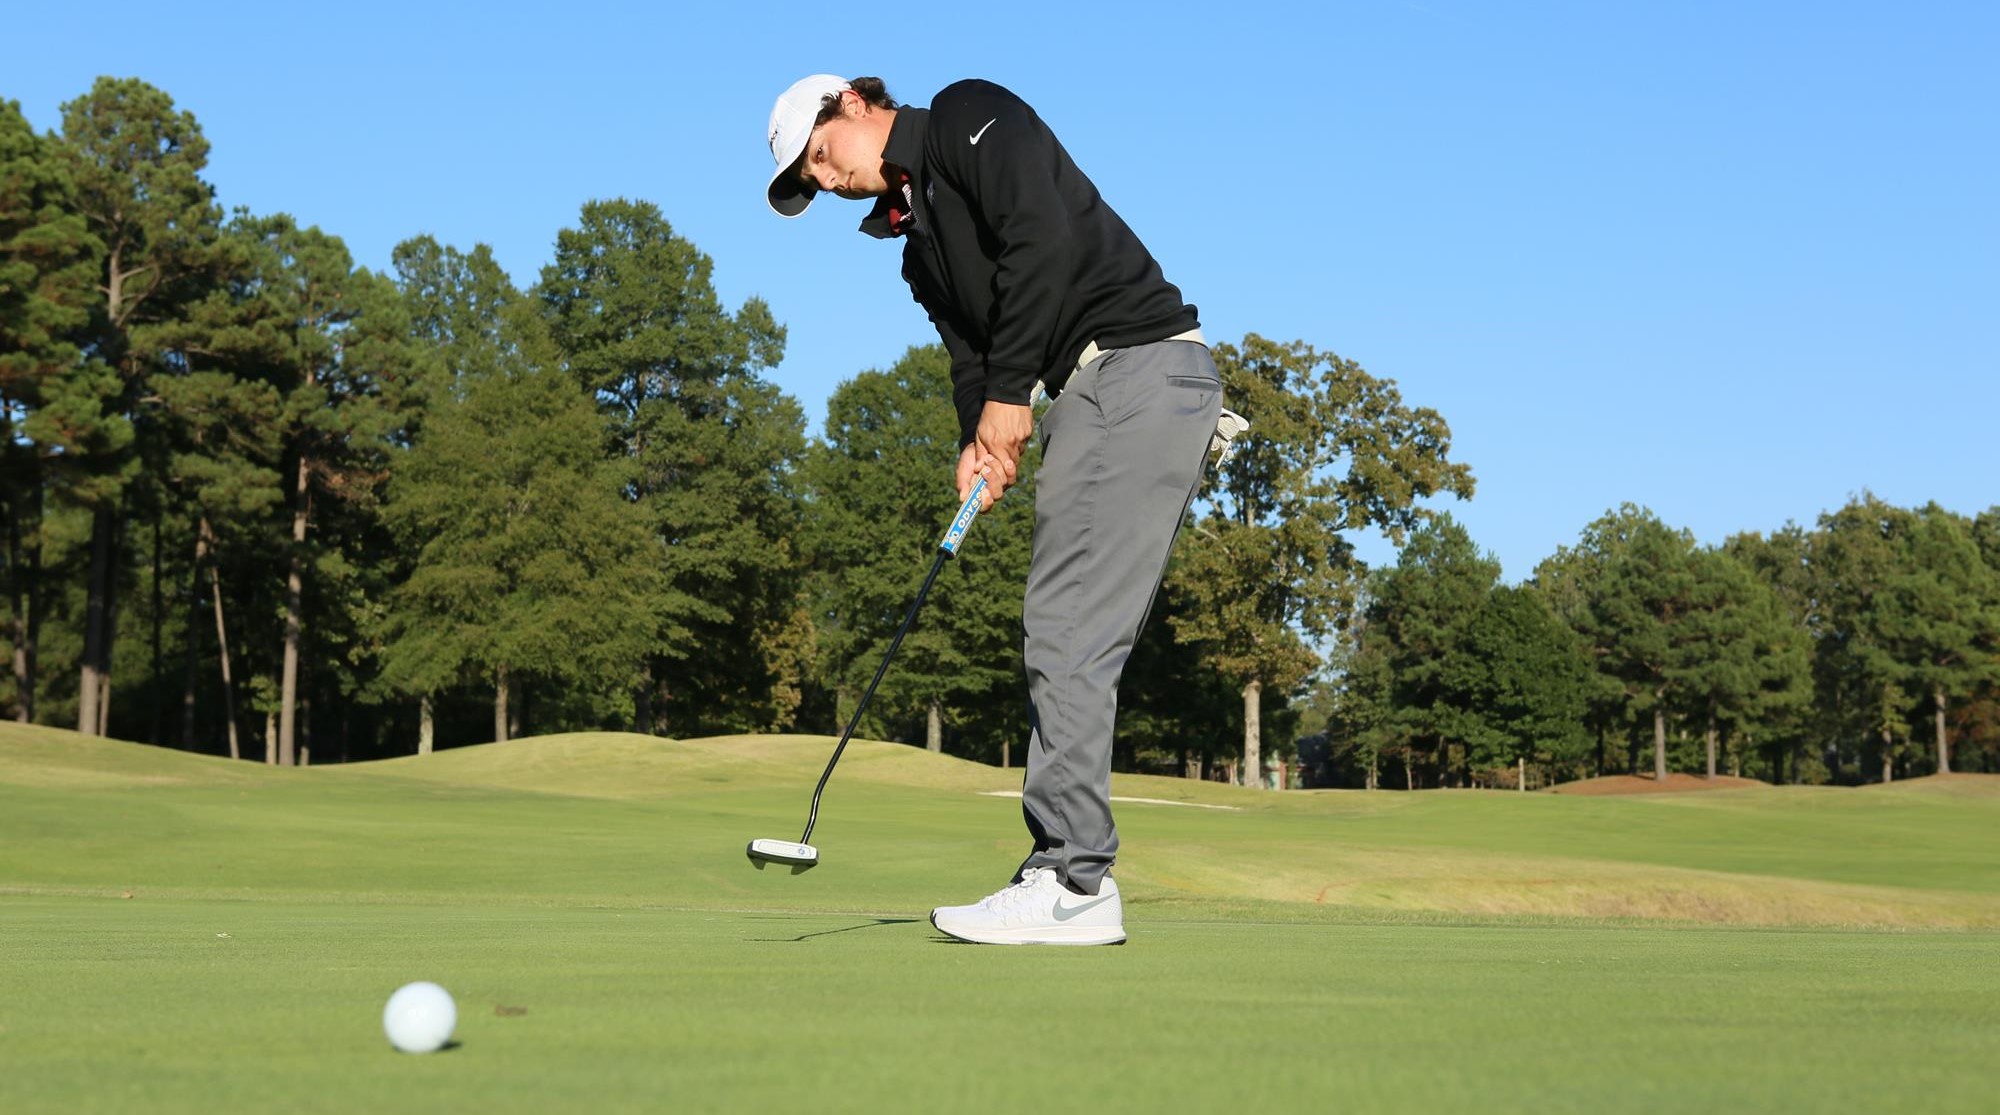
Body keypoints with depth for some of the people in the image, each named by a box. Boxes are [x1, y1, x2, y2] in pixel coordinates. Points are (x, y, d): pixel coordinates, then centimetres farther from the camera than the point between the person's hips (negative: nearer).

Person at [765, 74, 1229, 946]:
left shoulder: (968, 117, -2)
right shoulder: (918, 244, 25)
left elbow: (1046, 237, -16)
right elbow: (972, 354, 16)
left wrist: (1010, 393, -13)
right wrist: (980, 443, -5)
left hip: (1139, 363, -10)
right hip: (1092, 392, 10)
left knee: (1068, 633, -13)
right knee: (1064, 638, 7)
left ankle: (1074, 884, -12)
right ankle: (1071, 874, 10)